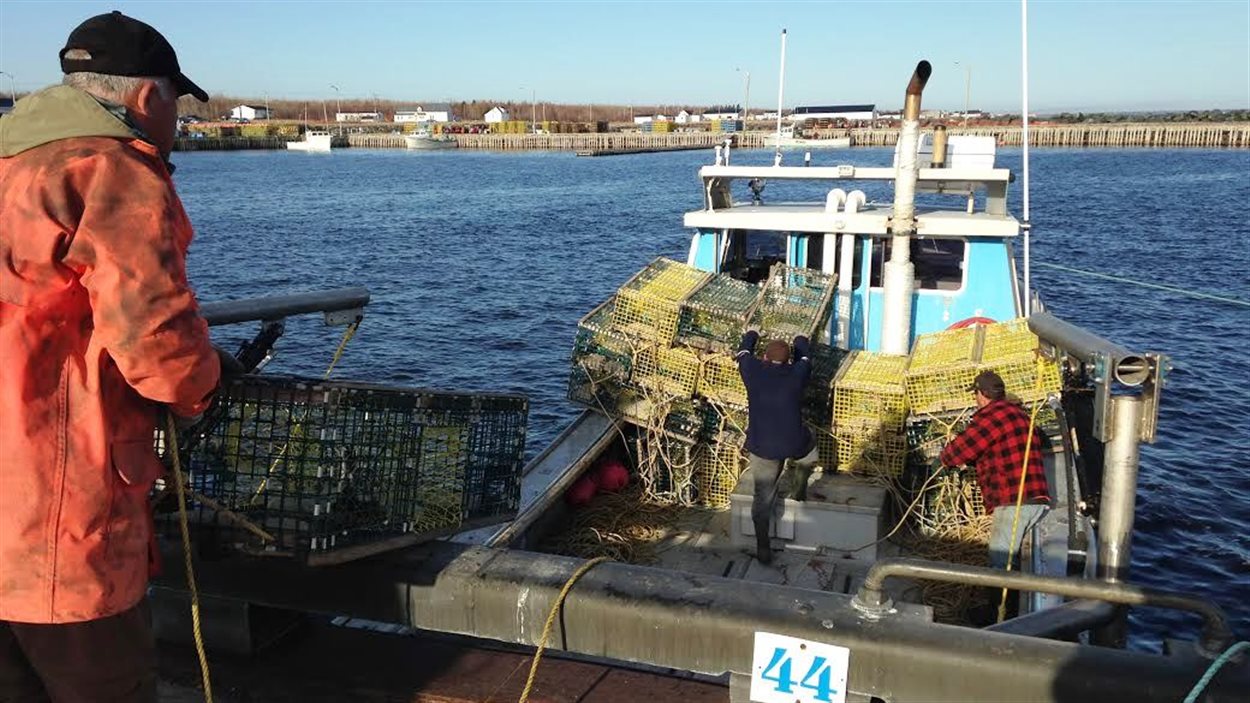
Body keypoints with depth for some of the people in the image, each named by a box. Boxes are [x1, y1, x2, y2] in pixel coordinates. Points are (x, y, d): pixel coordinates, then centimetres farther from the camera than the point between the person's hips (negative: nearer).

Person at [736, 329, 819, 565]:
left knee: (763, 497, 12)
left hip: (761, 447, 0)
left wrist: (751, 335, 41)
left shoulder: (753, 371, -2)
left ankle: (763, 549, 16)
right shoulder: (797, 373, 0)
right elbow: (804, 357, 23)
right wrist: (800, 341, 45)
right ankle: (799, 491, 44)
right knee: (808, 454, 36)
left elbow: (744, 352, 20)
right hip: (794, 444, 0)